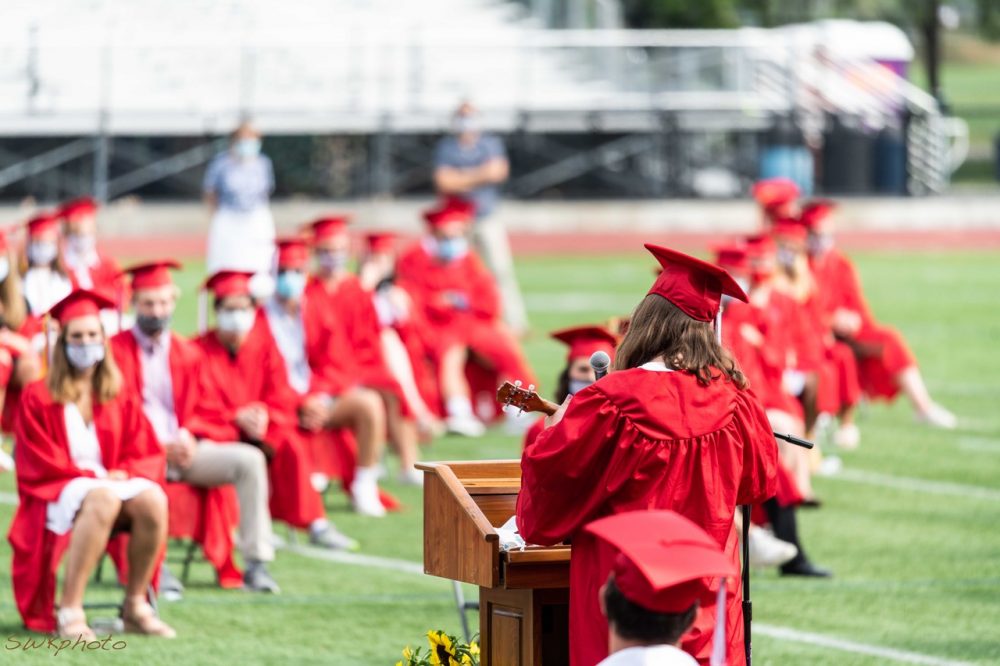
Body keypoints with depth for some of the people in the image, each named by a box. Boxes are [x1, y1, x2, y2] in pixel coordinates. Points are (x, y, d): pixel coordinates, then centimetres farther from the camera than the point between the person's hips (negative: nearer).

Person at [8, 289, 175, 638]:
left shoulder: (121, 399, 15)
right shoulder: (38, 398, 3)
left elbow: (148, 455, 10)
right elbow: (39, 465, -2)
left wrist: (124, 473, -13)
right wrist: (92, 478, -12)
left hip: (112, 484, 4)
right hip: (58, 494, -4)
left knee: (153, 500, -31)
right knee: (103, 500, -40)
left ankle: (136, 606, -20)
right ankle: (70, 611, -41)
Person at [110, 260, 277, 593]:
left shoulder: (187, 353, 15)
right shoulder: (117, 350, 0)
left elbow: (195, 411, 14)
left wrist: (185, 436, -11)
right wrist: (161, 446, -17)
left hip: (181, 449, 5)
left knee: (250, 460, -19)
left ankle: (255, 564, -21)